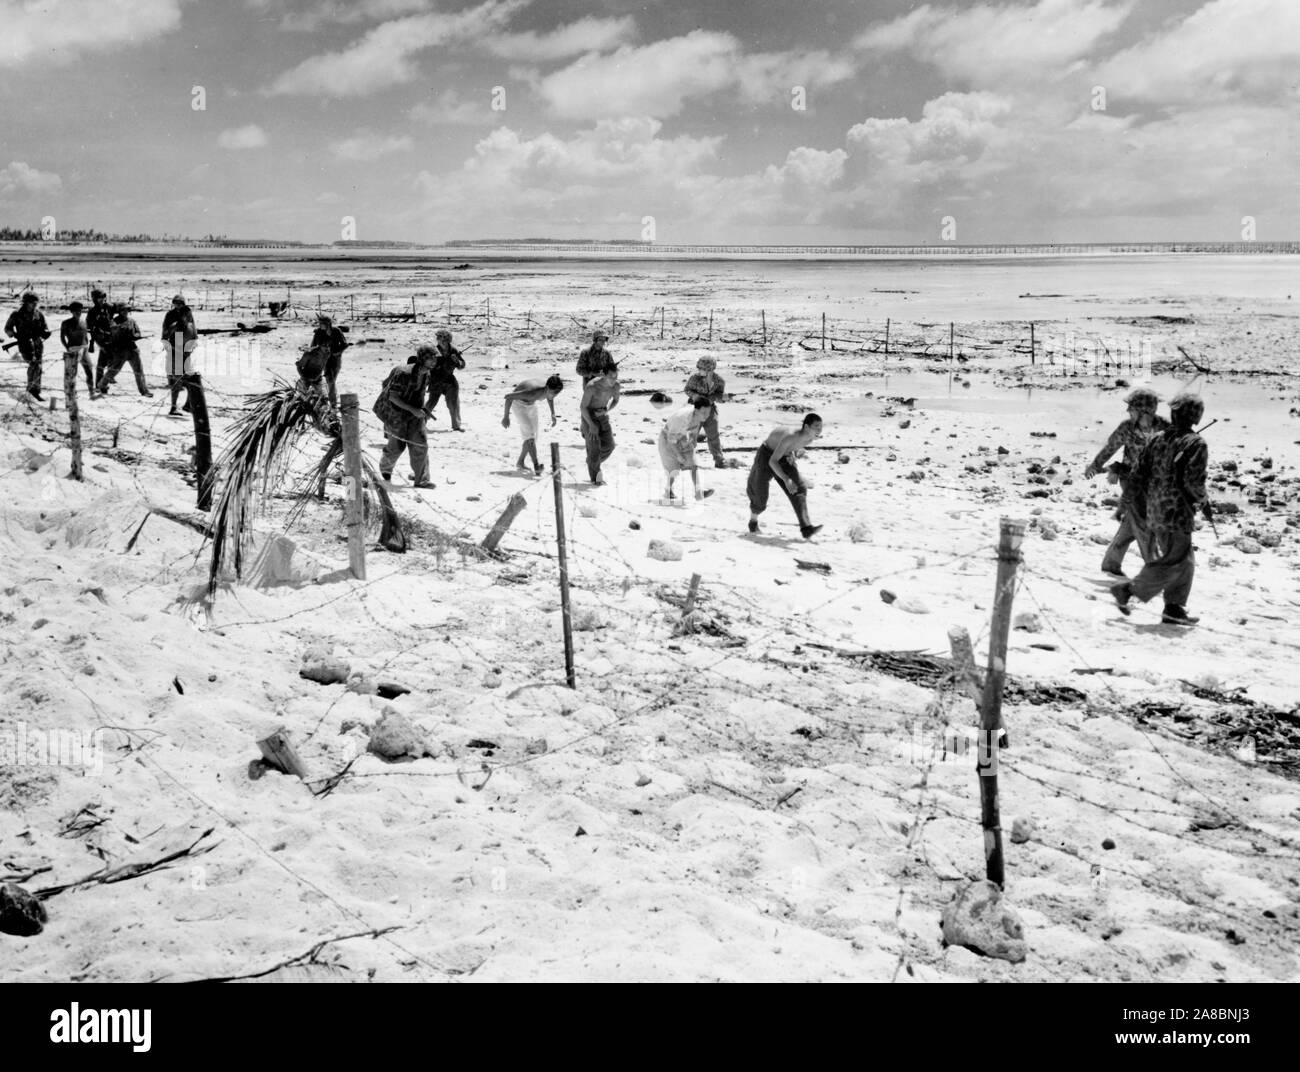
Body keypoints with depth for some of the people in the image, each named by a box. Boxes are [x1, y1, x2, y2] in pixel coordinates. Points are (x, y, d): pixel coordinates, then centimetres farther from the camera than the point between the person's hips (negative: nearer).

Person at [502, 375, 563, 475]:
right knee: (530, 434, -23)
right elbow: (508, 396, -35)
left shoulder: (549, 391, -20)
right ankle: (536, 466, -32)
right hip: (518, 403, -7)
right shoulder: (533, 392, -41)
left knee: (533, 437, 8)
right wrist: (506, 416, -30)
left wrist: (553, 414, 4)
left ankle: (520, 463, 25)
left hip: (531, 404, 7)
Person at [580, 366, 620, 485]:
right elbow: (582, 407, -20)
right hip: (588, 415, -5)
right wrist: (591, 425, -23)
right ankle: (595, 477, 5)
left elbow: (616, 400, 7)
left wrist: (606, 411, -11)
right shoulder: (592, 386, -29)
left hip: (602, 415, 5)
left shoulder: (616, 385, -14)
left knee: (609, 445, -2)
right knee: (594, 447, -9)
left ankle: (594, 462, 26)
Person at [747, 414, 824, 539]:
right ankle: (753, 521, 34)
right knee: (760, 496, 1)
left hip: (785, 458, 6)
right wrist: (786, 480, -49)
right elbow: (772, 461, -39)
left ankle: (806, 528, -23)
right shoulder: (790, 436, -39)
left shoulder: (810, 438, -16)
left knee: (799, 489, -15)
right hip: (767, 455, -6)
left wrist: (791, 453, -3)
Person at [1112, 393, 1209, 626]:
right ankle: (1127, 590, -8)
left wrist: (1142, 509, 17)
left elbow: (1138, 476, 8)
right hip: (1177, 515, -8)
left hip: (1154, 513, 8)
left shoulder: (1156, 440, 9)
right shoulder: (1196, 444, -9)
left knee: (1185, 563, 17)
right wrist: (1202, 502, 2)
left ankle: (1174, 608, 15)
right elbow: (1193, 480, -18)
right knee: (1172, 563, -2)